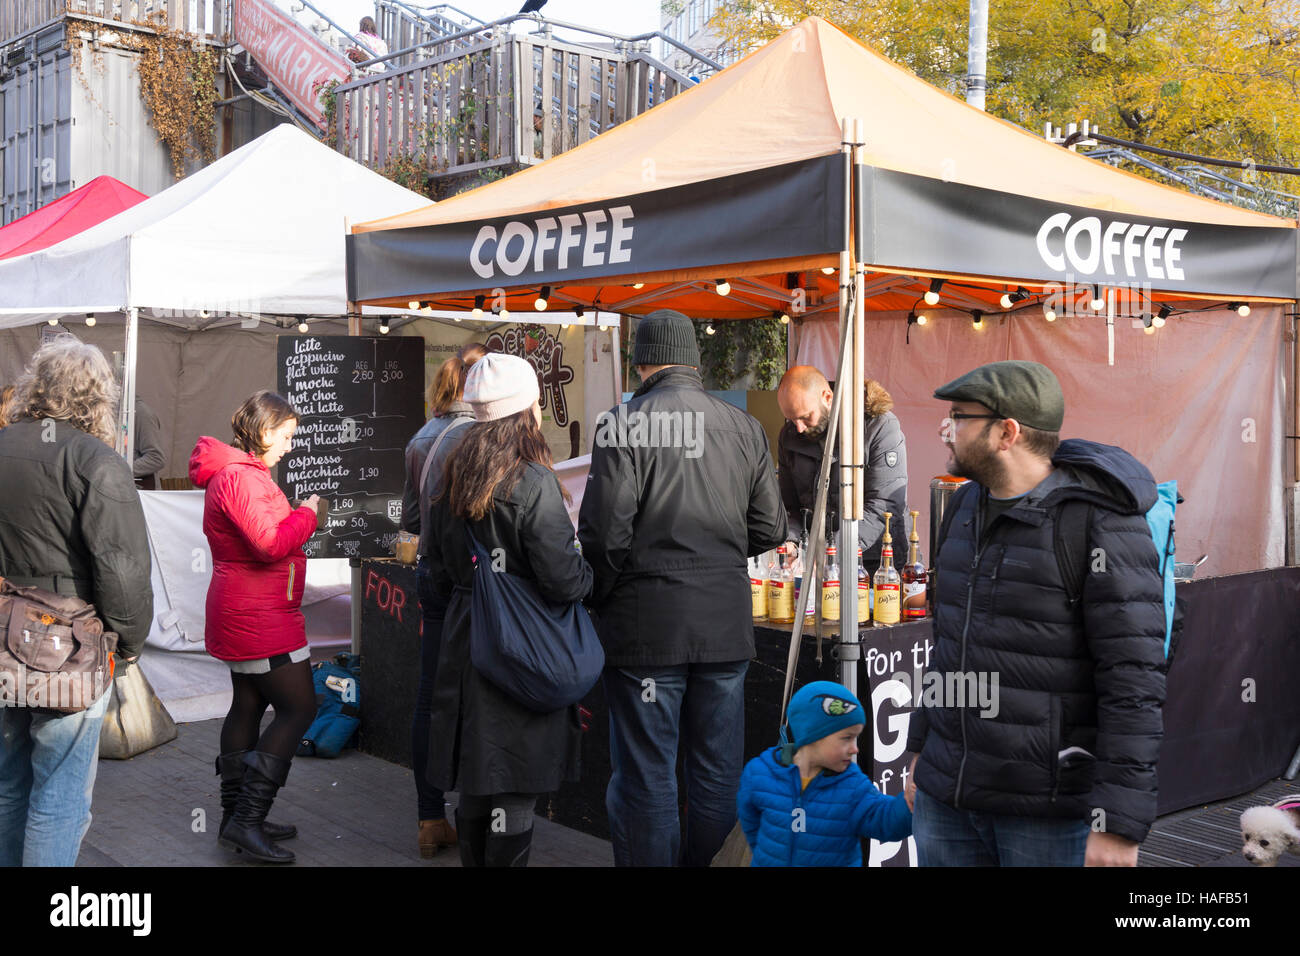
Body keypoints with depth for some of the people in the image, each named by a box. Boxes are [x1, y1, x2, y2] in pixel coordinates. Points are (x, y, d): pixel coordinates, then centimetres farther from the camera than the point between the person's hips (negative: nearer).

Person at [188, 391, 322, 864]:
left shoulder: (238, 472, 15)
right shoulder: (240, 477, -20)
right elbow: (272, 544, -27)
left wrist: (297, 516, 6)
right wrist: (307, 513, -13)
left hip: (242, 612, 11)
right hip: (261, 617, -11)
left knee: (249, 705, 16)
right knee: (298, 707, -7)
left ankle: (237, 819, 24)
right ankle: (247, 819, -6)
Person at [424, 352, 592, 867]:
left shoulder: (451, 482, 6)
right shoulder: (533, 483, -16)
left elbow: (440, 578, 14)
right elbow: (562, 580, -19)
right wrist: (588, 573, 1)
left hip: (464, 647, 7)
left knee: (474, 783, 17)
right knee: (515, 790, 2)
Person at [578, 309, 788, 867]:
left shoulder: (625, 424, -8)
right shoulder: (743, 427, 6)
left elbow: (605, 532, -14)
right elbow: (771, 530, 7)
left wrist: (600, 599, 2)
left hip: (648, 626, -4)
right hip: (726, 622, 4)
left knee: (645, 775, 5)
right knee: (718, 774, 14)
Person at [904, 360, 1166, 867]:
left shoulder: (1102, 524, -17)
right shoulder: (968, 508, 6)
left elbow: (1134, 685, -19)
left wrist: (1119, 826, -20)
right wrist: (922, 749, 18)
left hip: (1052, 807, -6)